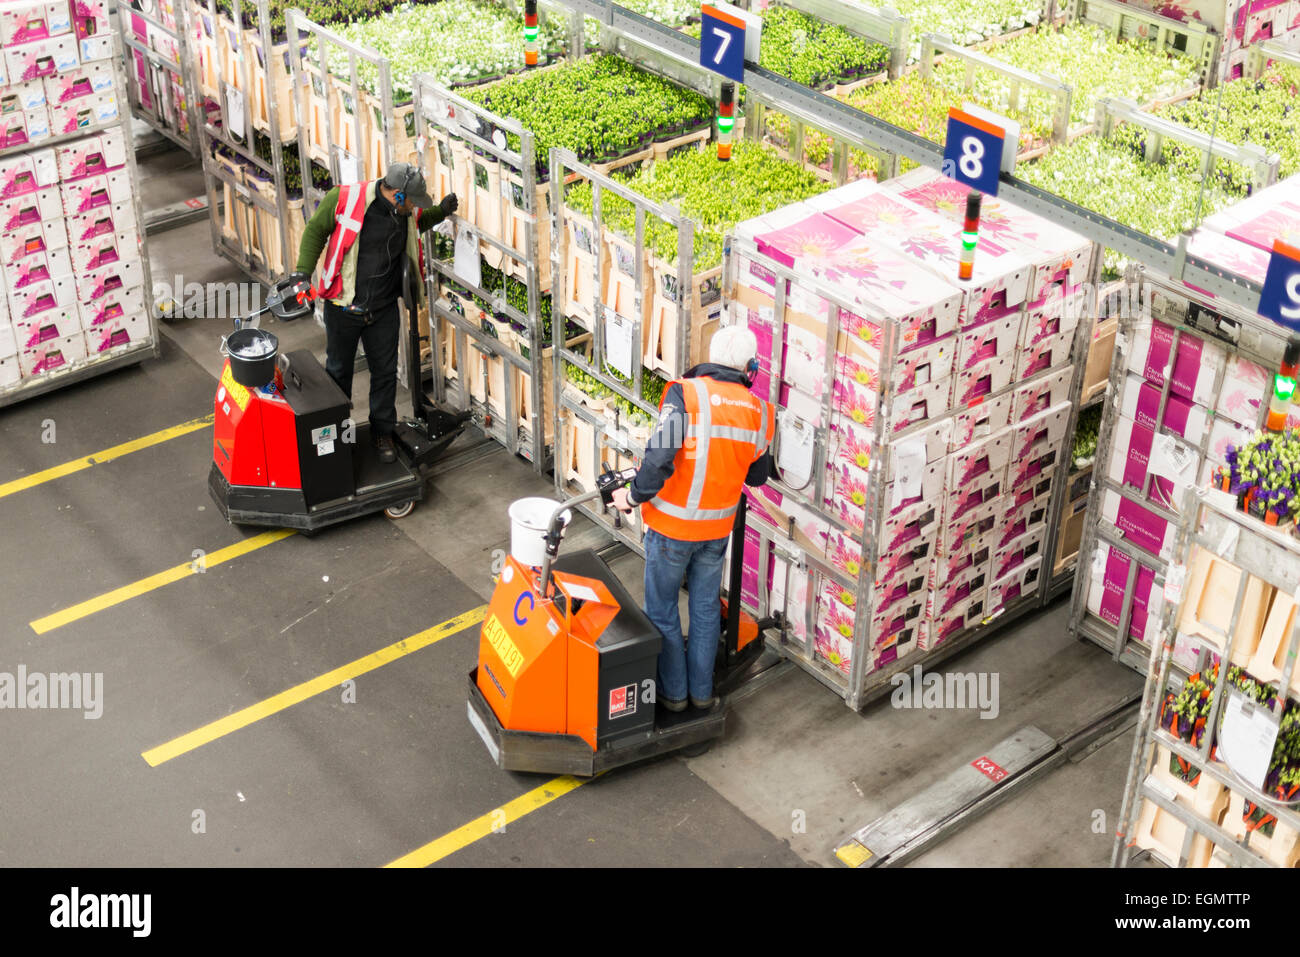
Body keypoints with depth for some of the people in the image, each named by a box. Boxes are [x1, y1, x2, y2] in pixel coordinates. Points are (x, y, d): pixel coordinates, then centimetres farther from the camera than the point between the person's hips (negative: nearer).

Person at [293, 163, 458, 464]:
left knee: (385, 371, 11)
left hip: (384, 309, 3)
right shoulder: (345, 199, -21)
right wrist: (303, 270, -15)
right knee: (338, 371, 15)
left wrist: (441, 211, 0)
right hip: (343, 306, -3)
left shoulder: (407, 210, -7)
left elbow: (417, 223, 19)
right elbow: (316, 230, -7)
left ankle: (382, 432, 30)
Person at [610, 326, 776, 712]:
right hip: (718, 527, 4)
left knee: (662, 610, 15)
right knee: (705, 609, 22)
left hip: (672, 525, -4)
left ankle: (673, 691, 27)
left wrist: (634, 496, -14)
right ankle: (702, 690, 33)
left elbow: (660, 458, -29)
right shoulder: (759, 412, -5)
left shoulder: (685, 394, -20)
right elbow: (758, 476, 8)